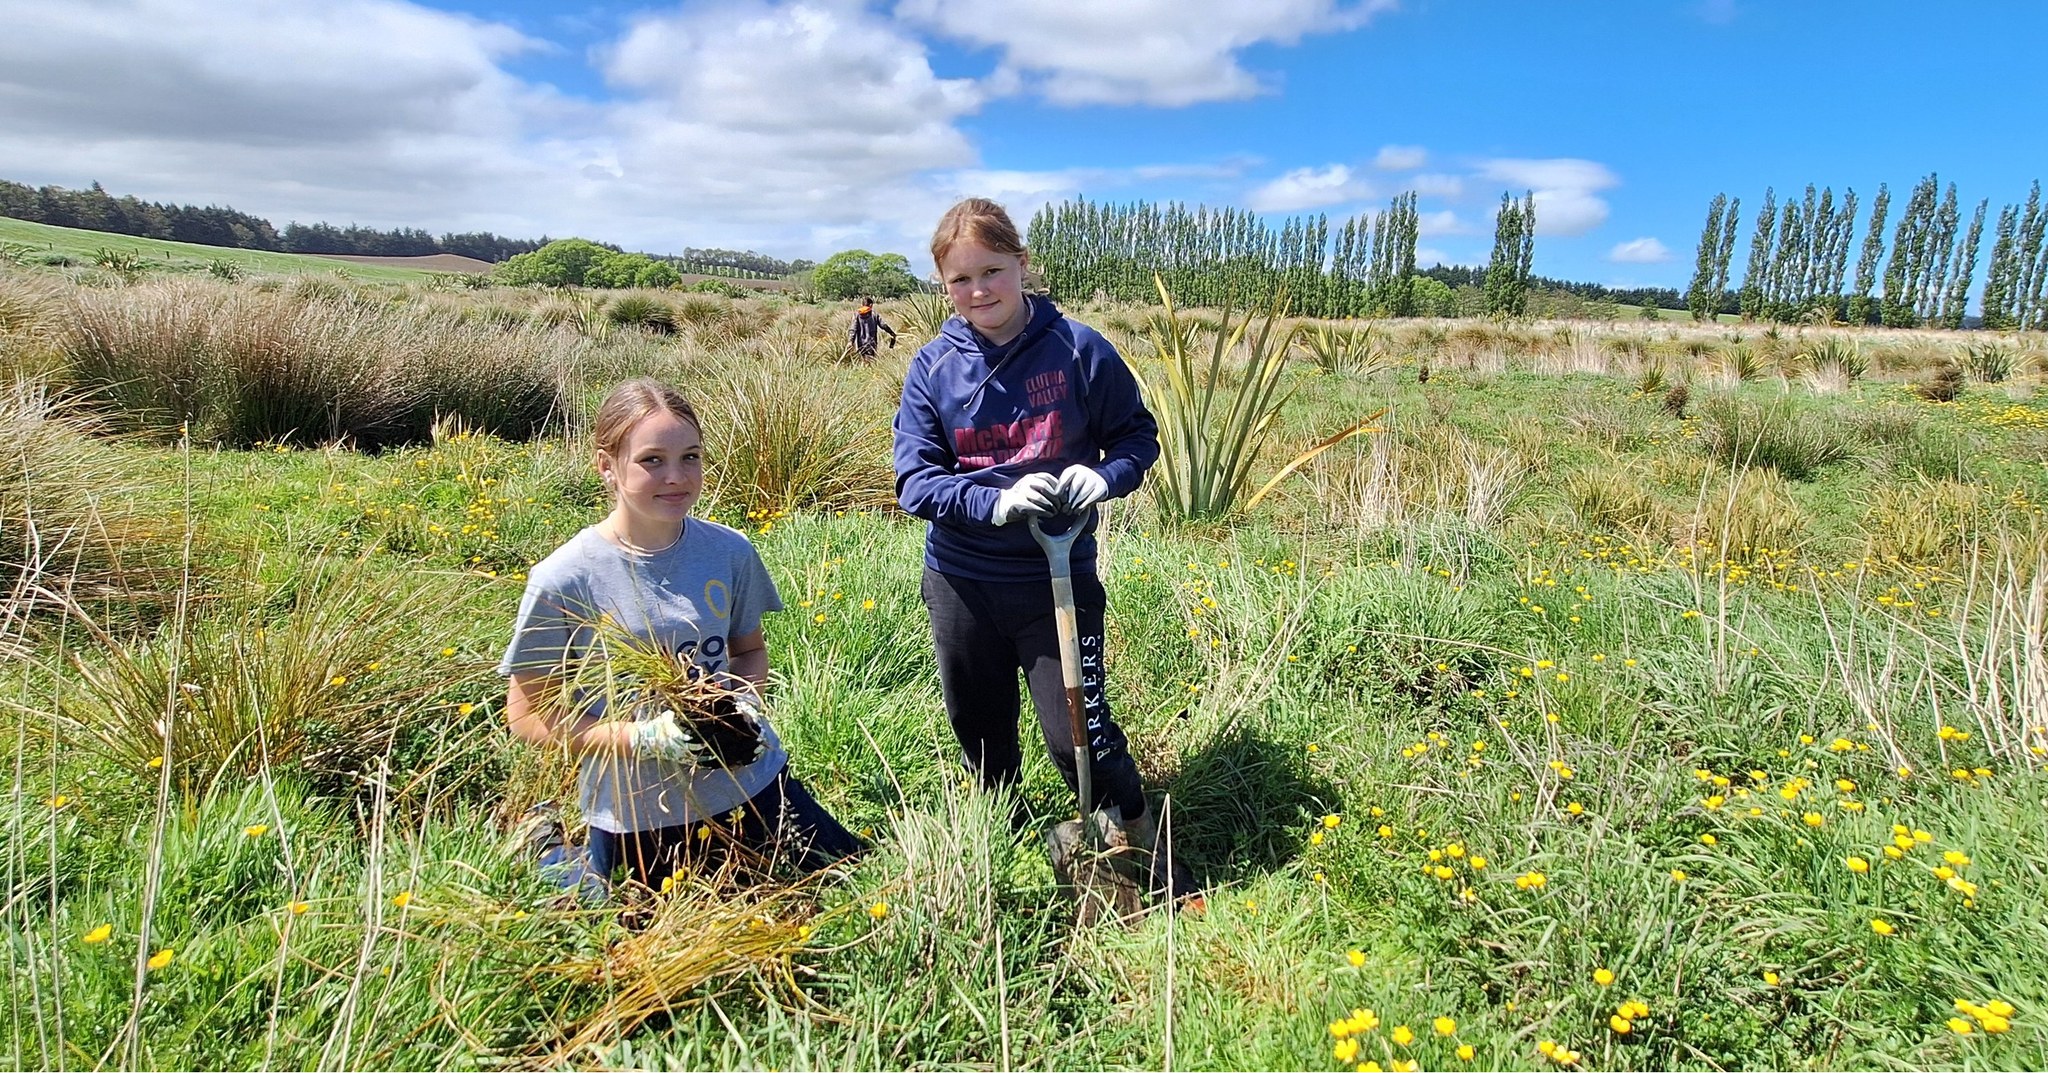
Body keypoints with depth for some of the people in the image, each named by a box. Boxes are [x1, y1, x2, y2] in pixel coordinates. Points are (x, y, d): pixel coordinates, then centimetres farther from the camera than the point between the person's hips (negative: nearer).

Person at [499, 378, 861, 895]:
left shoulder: (730, 551, -8)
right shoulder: (563, 581, -18)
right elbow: (528, 716, -11)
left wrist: (746, 705, -12)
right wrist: (644, 737, -24)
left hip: (749, 782, 3)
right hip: (637, 813, -3)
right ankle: (558, 847, 44)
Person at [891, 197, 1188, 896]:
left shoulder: (1078, 349, -9)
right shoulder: (932, 366, -5)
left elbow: (1139, 435, 1)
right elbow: (914, 481, -9)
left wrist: (1104, 476, -21)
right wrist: (996, 502, -26)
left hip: (1056, 578, -3)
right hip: (960, 582, 3)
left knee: (1077, 732, -2)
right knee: (979, 731, 19)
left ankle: (1142, 853, 25)